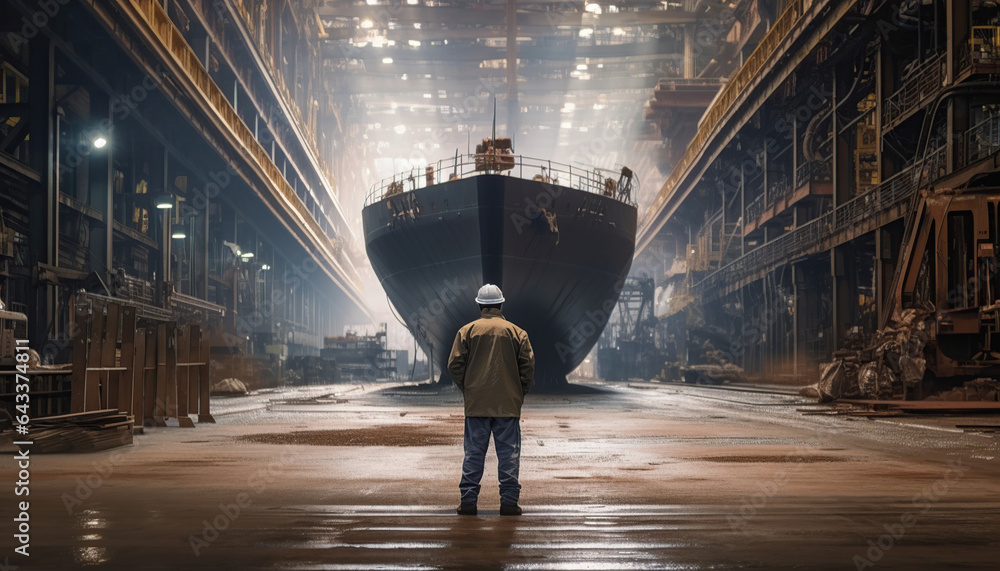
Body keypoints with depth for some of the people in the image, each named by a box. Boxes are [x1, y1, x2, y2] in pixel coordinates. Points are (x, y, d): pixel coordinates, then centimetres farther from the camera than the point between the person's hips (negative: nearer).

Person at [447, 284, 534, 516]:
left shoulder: (467, 330, 2)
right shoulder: (516, 332, 2)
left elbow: (454, 365, -1)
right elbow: (528, 365, -1)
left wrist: (466, 389, 11)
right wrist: (519, 392, 10)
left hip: (475, 402, 1)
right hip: (508, 403, 0)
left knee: (474, 452, 5)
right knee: (508, 452, 3)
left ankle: (469, 499, 3)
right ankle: (509, 501, 1)